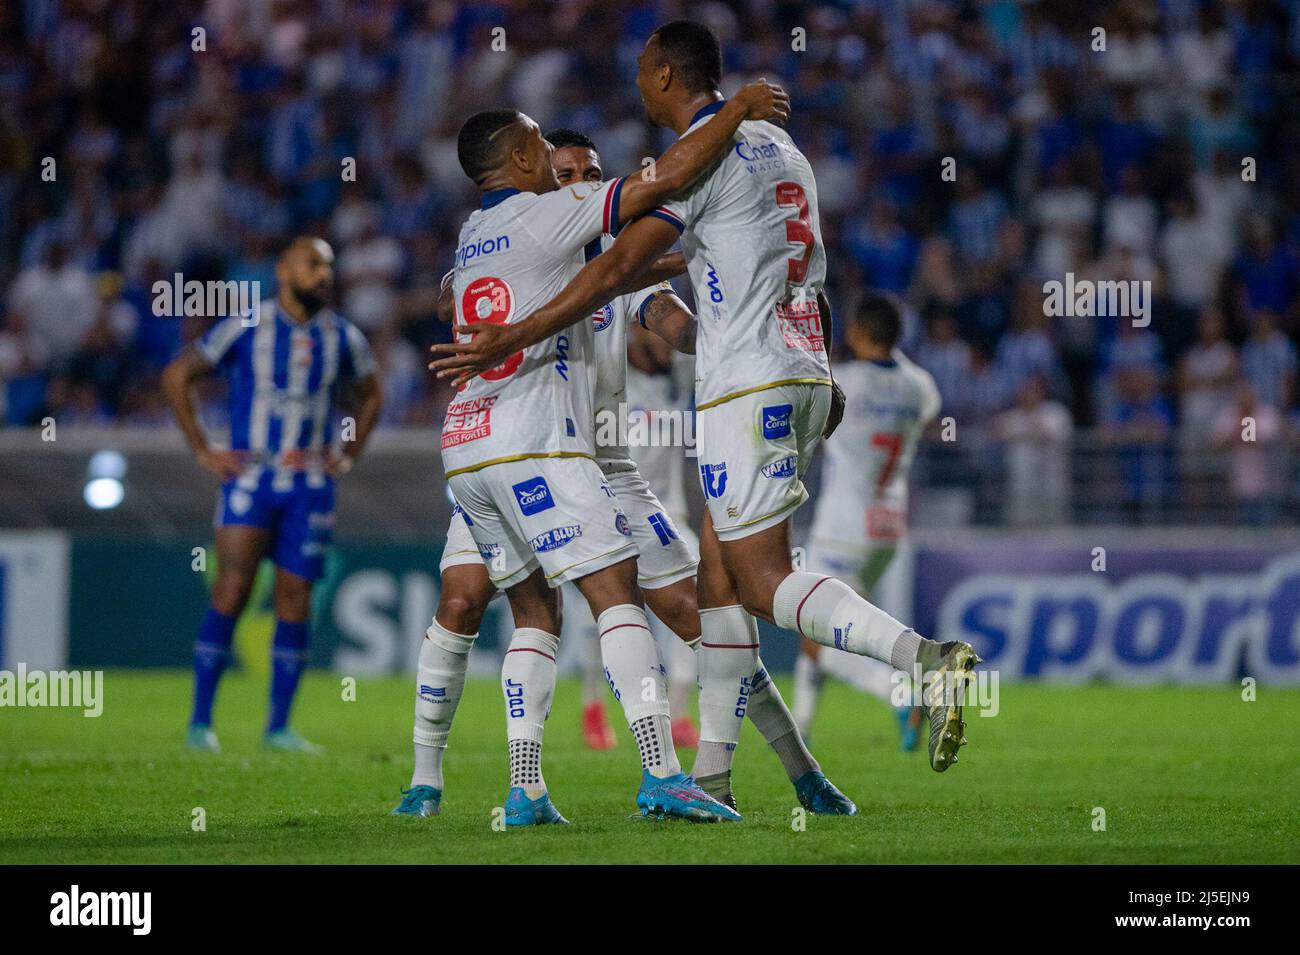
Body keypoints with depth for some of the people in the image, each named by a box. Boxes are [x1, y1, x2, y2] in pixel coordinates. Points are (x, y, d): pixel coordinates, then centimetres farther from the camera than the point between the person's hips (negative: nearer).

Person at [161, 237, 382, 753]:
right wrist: (203, 451, 0)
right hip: (249, 477, -3)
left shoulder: (342, 338, 7)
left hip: (310, 485, 3)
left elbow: (370, 395, 24)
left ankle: (279, 726, 7)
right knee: (232, 590, -12)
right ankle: (200, 720, -8)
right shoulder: (245, 329, -3)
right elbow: (176, 375, 3)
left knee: (295, 599, 1)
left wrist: (346, 456, 12)